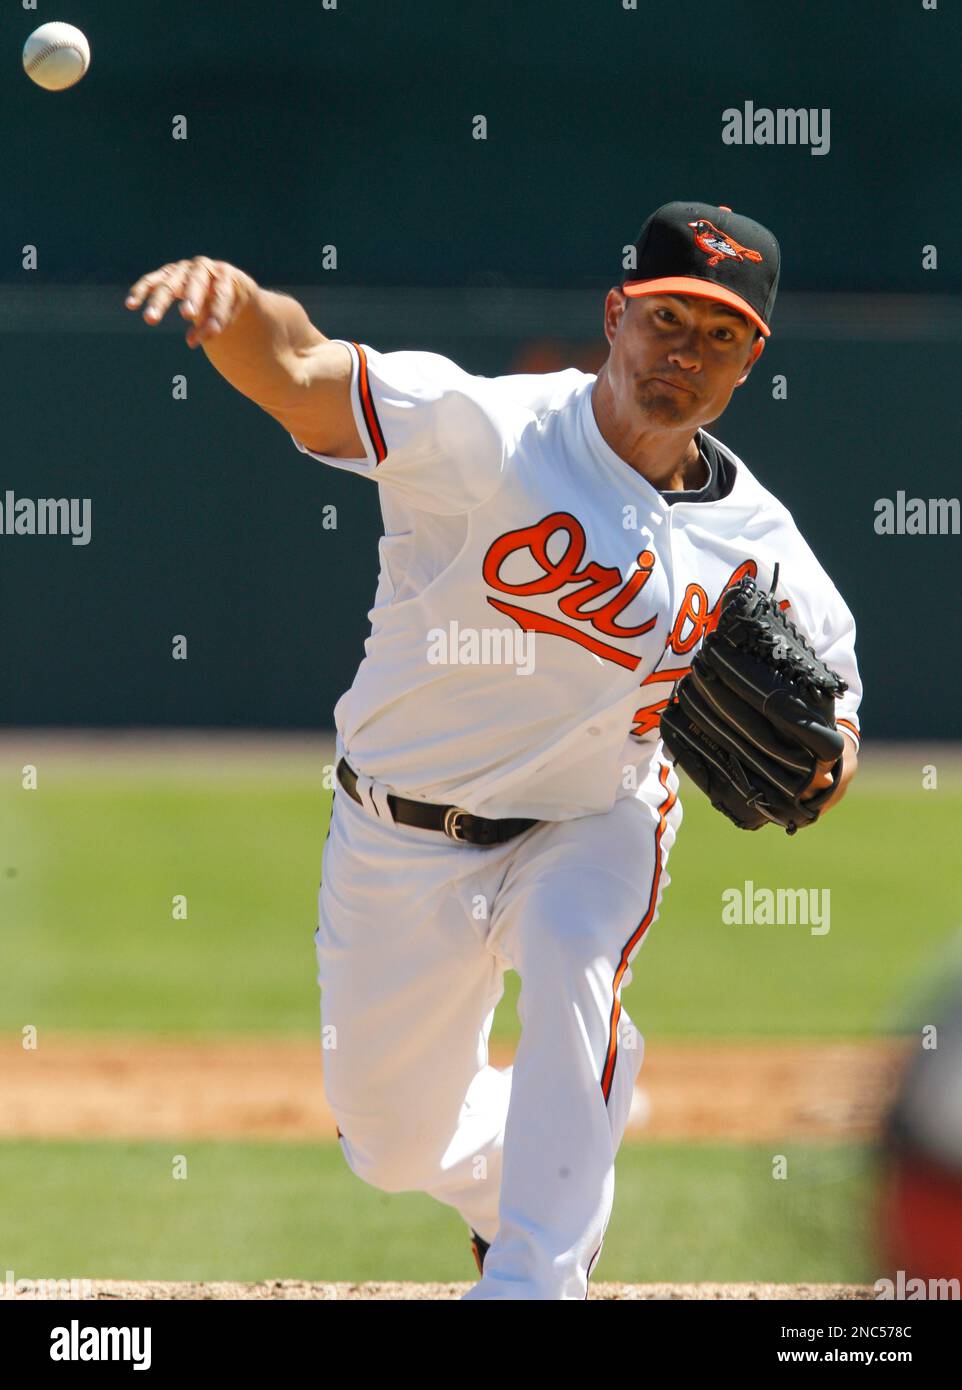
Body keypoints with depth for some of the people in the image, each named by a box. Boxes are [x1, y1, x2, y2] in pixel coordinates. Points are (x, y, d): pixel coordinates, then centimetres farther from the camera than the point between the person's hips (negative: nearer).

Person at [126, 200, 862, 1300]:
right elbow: (297, 373, -38)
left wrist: (823, 749, -22)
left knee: (574, 960, -34)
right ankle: (504, 1187, 48)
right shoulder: (482, 432, -22)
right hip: (401, 845, -1)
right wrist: (232, 302, -62)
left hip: (592, 828, 1)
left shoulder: (758, 547, -9)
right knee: (395, 1151, 11)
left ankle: (533, 1277, -26)